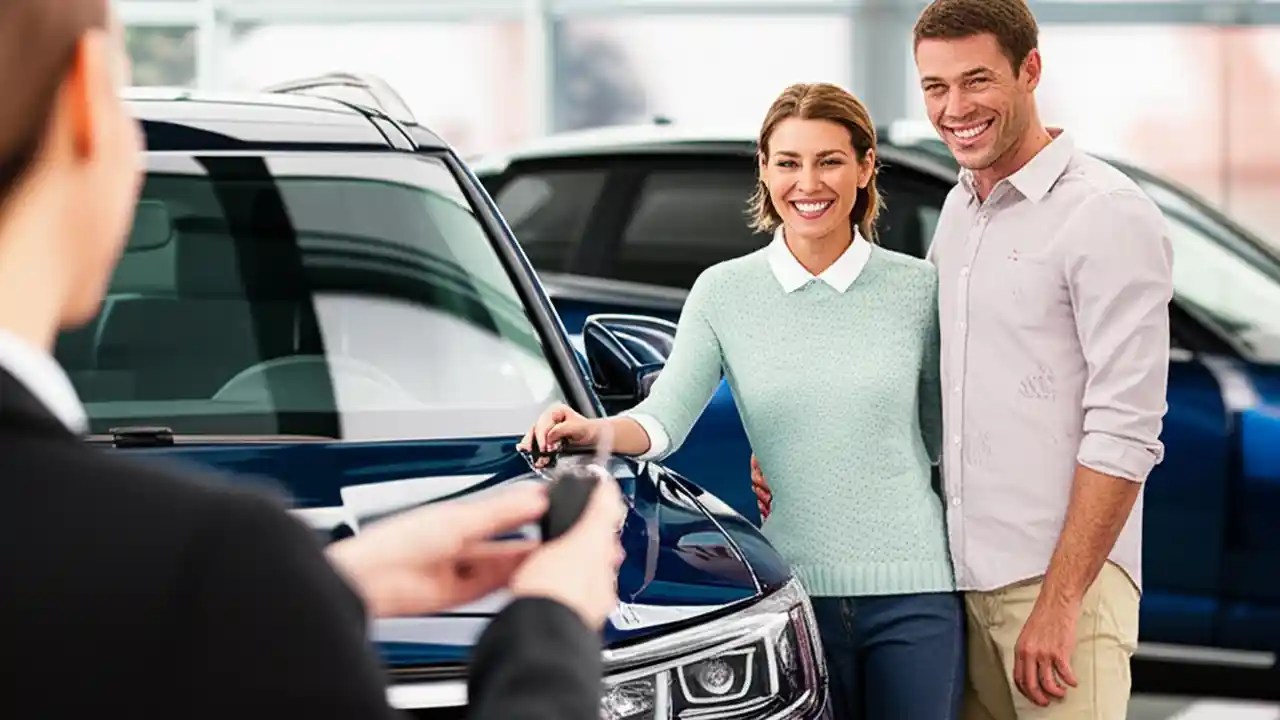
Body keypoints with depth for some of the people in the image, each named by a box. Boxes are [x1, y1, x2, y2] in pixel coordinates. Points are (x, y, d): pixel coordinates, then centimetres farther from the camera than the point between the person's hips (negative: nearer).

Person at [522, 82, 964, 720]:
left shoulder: (918, 289, 3)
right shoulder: (724, 291, 4)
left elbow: (942, 433, 9)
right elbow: (664, 419, -6)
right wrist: (594, 431, -27)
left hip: (912, 593, 0)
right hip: (794, 588, 0)